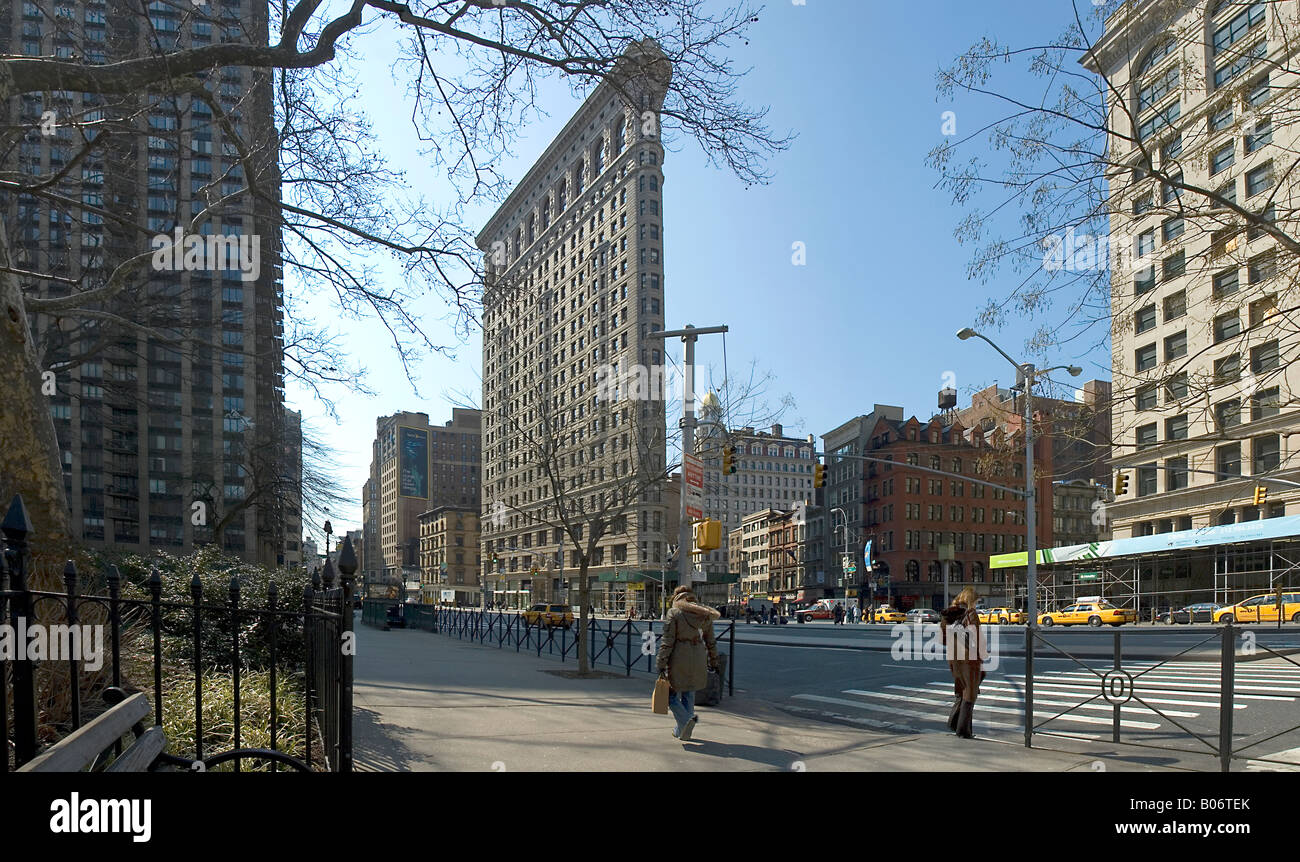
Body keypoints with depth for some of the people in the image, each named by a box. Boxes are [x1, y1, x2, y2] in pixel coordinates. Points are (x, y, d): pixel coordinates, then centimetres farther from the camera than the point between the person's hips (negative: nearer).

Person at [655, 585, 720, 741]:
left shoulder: (674, 613, -8)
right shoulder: (705, 613, 6)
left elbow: (667, 641, -11)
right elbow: (710, 641, 12)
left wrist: (661, 664, -8)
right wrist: (713, 661, 22)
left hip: (678, 658, -5)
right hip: (698, 658, 5)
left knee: (672, 694, 6)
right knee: (689, 694, 19)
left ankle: (686, 720, -17)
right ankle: (682, 730, 23)